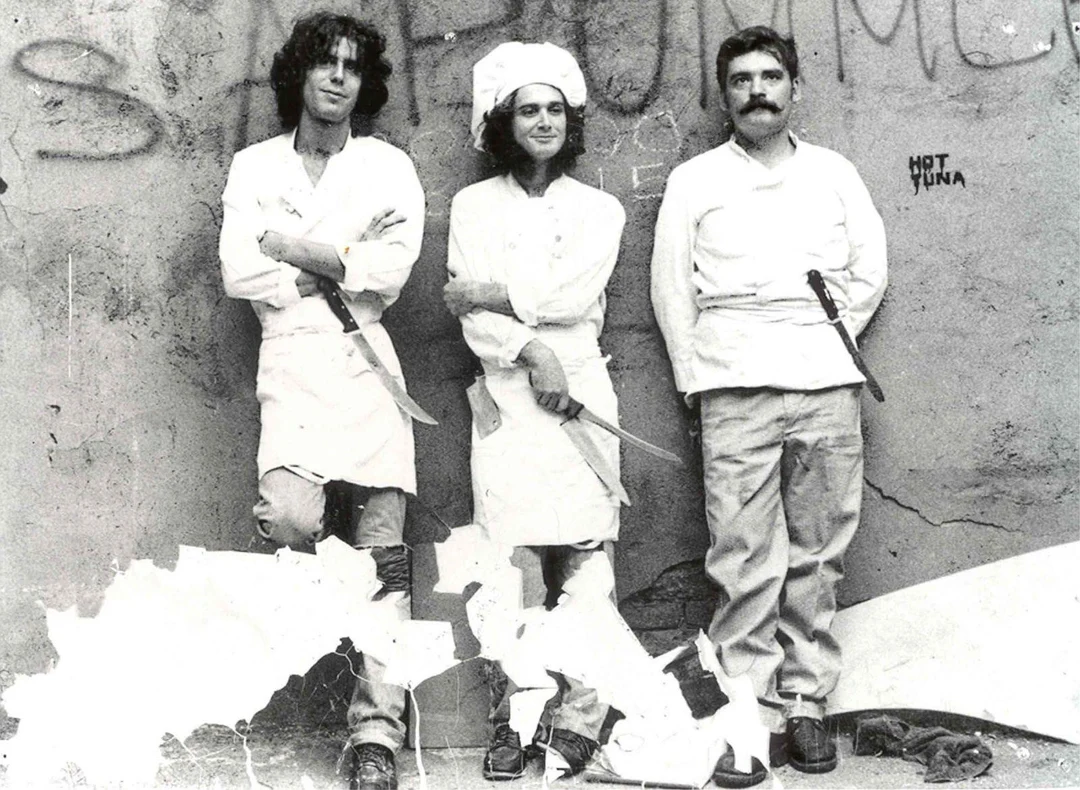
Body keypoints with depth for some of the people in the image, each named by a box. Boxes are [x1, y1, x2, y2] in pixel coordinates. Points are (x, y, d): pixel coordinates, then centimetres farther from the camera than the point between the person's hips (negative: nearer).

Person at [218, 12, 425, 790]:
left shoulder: (389, 166, 9)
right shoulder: (254, 167, 13)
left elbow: (392, 270, -5)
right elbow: (240, 275, 0)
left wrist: (295, 248, -2)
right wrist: (339, 272, -2)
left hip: (368, 361, 0)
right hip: (291, 357, 0)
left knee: (384, 551, -3)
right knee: (290, 515, -23)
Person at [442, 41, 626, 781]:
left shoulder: (600, 210, 13)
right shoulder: (474, 205, 12)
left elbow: (572, 295, -4)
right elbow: (472, 317, 0)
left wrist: (488, 294, -4)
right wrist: (530, 351, -14)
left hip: (582, 392, 1)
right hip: (507, 395, 0)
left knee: (585, 557, -4)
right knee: (515, 566, -5)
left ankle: (576, 723, 3)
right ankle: (512, 727, 3)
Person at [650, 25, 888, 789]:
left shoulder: (835, 172, 16)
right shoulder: (694, 179, 11)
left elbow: (870, 267, 14)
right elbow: (671, 286, 8)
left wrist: (830, 339, 6)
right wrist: (698, 378, 2)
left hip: (828, 385, 2)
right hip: (737, 389, -2)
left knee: (818, 555, 3)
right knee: (746, 561, -7)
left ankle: (806, 704, 13)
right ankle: (751, 717, 0)